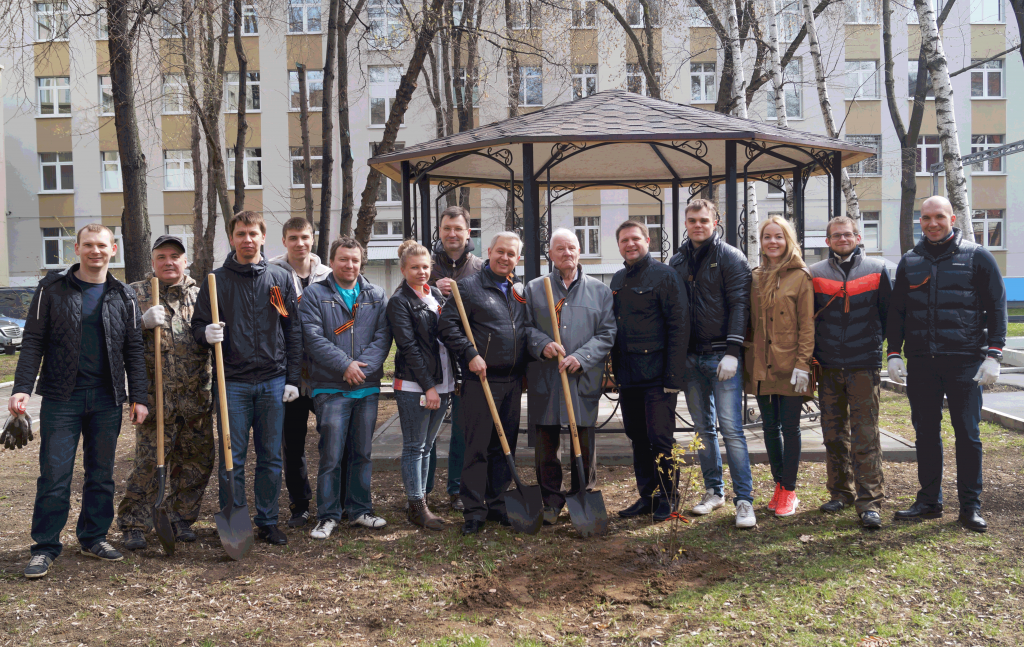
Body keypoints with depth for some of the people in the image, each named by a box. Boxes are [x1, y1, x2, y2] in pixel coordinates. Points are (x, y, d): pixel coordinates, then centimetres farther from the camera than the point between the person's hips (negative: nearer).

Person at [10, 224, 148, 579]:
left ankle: (94, 537, 24)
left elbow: (134, 350, 9)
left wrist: (139, 396, 2)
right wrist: (22, 387, -12)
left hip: (107, 399, 3)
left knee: (102, 474, 10)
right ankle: (45, 547, 10)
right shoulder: (52, 287, 2)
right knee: (54, 475, -1)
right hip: (61, 397, -2)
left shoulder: (124, 296, 8)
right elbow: (34, 341, -1)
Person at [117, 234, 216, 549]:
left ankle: (180, 518, 23)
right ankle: (133, 525, 8)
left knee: (197, 458, 7)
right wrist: (143, 322, -18)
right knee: (149, 460, -4)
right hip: (155, 394, -3)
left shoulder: (199, 293, 13)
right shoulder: (136, 293, 6)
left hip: (197, 395, 3)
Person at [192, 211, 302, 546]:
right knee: (232, 458, 2)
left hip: (273, 382, 1)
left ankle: (268, 522, 19)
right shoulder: (217, 280, 5)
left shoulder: (280, 278, 8)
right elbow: (199, 325, 7)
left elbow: (293, 331, 8)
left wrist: (292, 379, 2)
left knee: (271, 458, 7)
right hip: (233, 382, -1)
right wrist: (207, 333, -18)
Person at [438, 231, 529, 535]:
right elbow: (447, 325, -8)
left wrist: (524, 372, 13)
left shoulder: (520, 292, 16)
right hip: (482, 380, -6)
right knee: (477, 447, -4)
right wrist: (470, 354, -16)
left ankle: (497, 505, 22)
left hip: (513, 382, 6)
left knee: (505, 447, 11)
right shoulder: (469, 287, -2)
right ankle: (474, 511, 4)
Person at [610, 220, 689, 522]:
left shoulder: (664, 275, -6)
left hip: (657, 375, -7)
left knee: (660, 438, -3)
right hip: (627, 374, 7)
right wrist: (615, 368, 14)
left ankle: (667, 498, 11)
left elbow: (679, 326, -11)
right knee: (637, 437, 12)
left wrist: (673, 375, -16)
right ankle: (647, 496, 23)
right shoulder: (618, 280, 15)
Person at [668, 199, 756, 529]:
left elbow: (739, 305, -8)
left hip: (722, 356, -5)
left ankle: (744, 499, -2)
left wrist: (732, 351, -17)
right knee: (703, 428, 11)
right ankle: (713, 490, 22)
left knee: (731, 427, -8)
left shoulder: (730, 257, -2)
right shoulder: (677, 261, 13)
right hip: (690, 357, 5)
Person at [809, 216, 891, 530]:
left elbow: (889, 314, 7)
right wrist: (810, 357, 7)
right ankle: (841, 493, 22)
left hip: (864, 365, -2)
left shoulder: (876, 270, 3)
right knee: (834, 433, 9)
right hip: (828, 368, 3)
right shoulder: (816, 274, 7)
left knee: (865, 435, -5)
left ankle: (869, 503, -1)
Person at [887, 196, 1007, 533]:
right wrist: (894, 353, 8)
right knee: (926, 433, 8)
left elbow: (997, 306, 1)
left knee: (967, 435, 1)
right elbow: (897, 311, 16)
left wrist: (993, 354, -7)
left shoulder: (976, 257, 2)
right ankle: (929, 501, 18)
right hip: (921, 362, 3)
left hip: (965, 362, -3)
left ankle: (970, 506, 10)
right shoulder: (910, 261, 12)